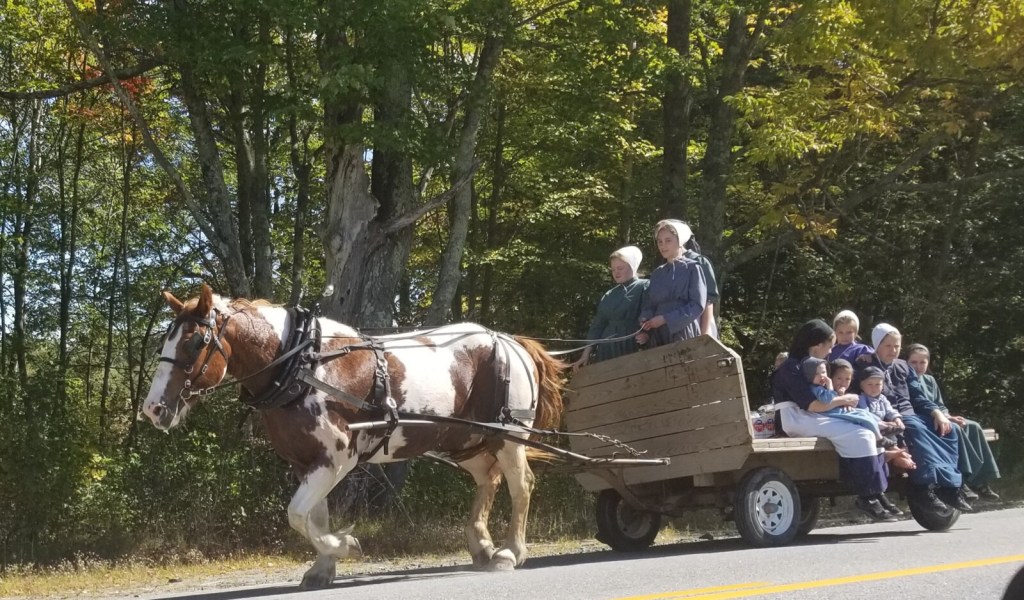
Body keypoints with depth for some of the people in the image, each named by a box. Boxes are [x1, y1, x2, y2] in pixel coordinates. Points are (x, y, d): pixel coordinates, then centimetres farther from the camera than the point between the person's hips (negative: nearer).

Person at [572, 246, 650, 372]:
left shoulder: (645, 287, 3)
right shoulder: (609, 296, 19)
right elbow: (597, 326, 17)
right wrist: (586, 355, 10)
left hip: (633, 350, -5)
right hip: (607, 352, 5)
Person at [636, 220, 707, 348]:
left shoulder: (692, 268, 0)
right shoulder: (657, 274, 16)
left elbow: (697, 306, -8)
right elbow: (648, 306, 14)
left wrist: (665, 319, -14)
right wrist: (645, 329, -6)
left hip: (684, 336, -5)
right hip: (658, 337, 5)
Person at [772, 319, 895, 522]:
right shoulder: (792, 368, -11)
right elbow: (812, 405, -18)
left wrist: (841, 401, -2)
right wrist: (843, 400, -7)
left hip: (811, 418, 10)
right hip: (797, 420, -10)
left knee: (868, 430, -3)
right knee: (859, 435, -23)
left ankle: (879, 493, -9)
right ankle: (867, 497, -20)